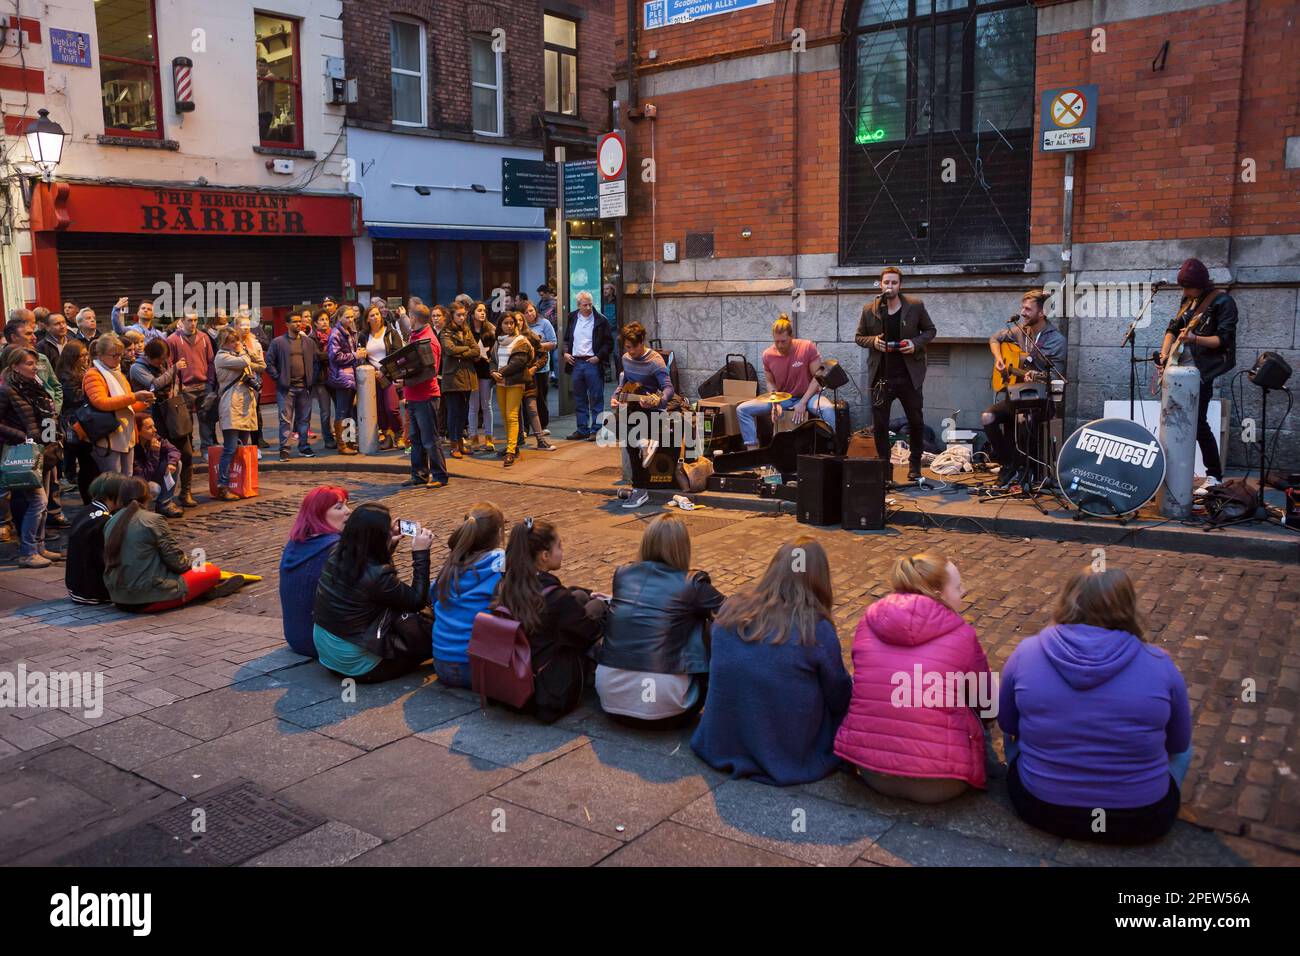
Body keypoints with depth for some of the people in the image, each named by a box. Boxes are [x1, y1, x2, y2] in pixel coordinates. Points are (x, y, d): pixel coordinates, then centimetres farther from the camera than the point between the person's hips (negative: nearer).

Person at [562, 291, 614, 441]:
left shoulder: (600, 320, -4)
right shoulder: (572, 318, 9)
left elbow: (609, 343, -2)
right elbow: (566, 338, 21)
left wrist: (599, 356, -12)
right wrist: (566, 353, 5)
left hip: (593, 363, -4)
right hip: (575, 362, 5)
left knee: (596, 399, -1)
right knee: (580, 400, 10)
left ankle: (596, 430, 5)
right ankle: (582, 430, 17)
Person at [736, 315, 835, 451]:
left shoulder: (807, 347, -16)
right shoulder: (768, 355, -6)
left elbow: (818, 377, -11)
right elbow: (770, 382, 8)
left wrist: (803, 403, -20)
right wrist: (775, 404, -11)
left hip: (807, 396, -3)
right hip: (781, 398, 4)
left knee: (828, 409, -39)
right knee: (742, 410, -12)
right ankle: (752, 450, -9)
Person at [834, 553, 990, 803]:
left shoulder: (870, 620, 0)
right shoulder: (962, 634, -8)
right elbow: (986, 701, 10)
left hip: (869, 773, 3)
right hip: (937, 783, -3)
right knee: (978, 713, 26)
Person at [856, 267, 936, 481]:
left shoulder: (915, 306, -2)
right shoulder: (869, 310, 1)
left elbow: (930, 330, 8)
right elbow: (859, 337, 10)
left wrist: (916, 343, -11)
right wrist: (872, 341, -11)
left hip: (909, 375, 0)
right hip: (881, 376, 0)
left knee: (916, 421, 9)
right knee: (879, 424, 2)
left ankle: (914, 464, 25)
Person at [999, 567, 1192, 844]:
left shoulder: (1026, 653, -11)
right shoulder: (1159, 664, -13)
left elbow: (1007, 725, 5)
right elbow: (1178, 744, 4)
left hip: (1039, 806, 0)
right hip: (1141, 818, 0)